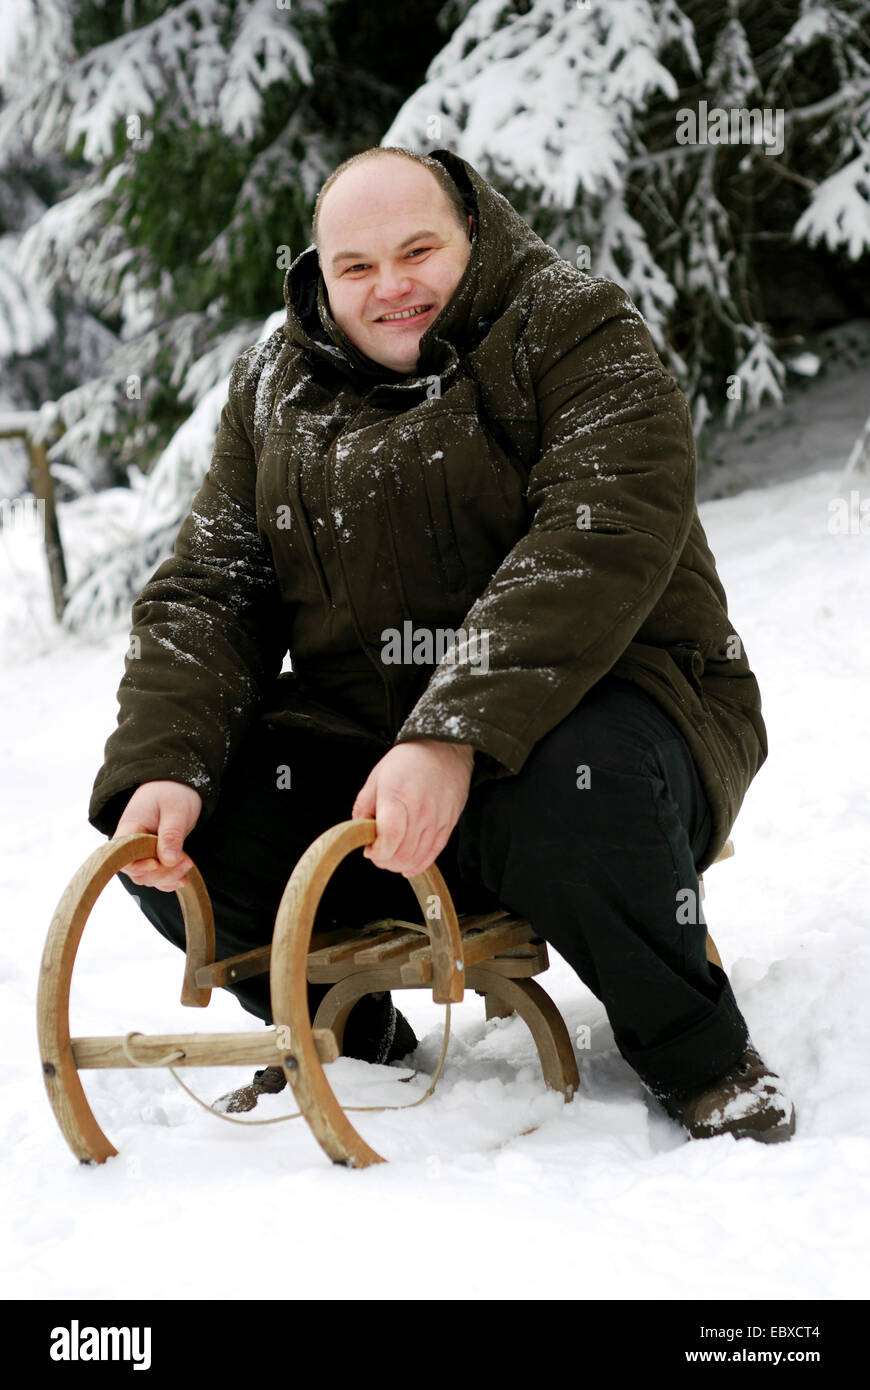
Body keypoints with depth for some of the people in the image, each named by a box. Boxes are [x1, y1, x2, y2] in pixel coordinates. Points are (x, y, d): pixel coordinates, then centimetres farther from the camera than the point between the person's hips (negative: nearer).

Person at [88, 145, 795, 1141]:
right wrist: (161, 763, -16)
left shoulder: (572, 335, -7)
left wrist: (454, 735, -37)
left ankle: (698, 1055, -9)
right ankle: (347, 1037, 14)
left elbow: (598, 543, -24)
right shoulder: (276, 388, 10)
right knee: (179, 838, -18)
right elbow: (209, 590, 5)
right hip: (355, 737, 5)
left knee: (567, 789, -39)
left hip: (589, 696, -5)